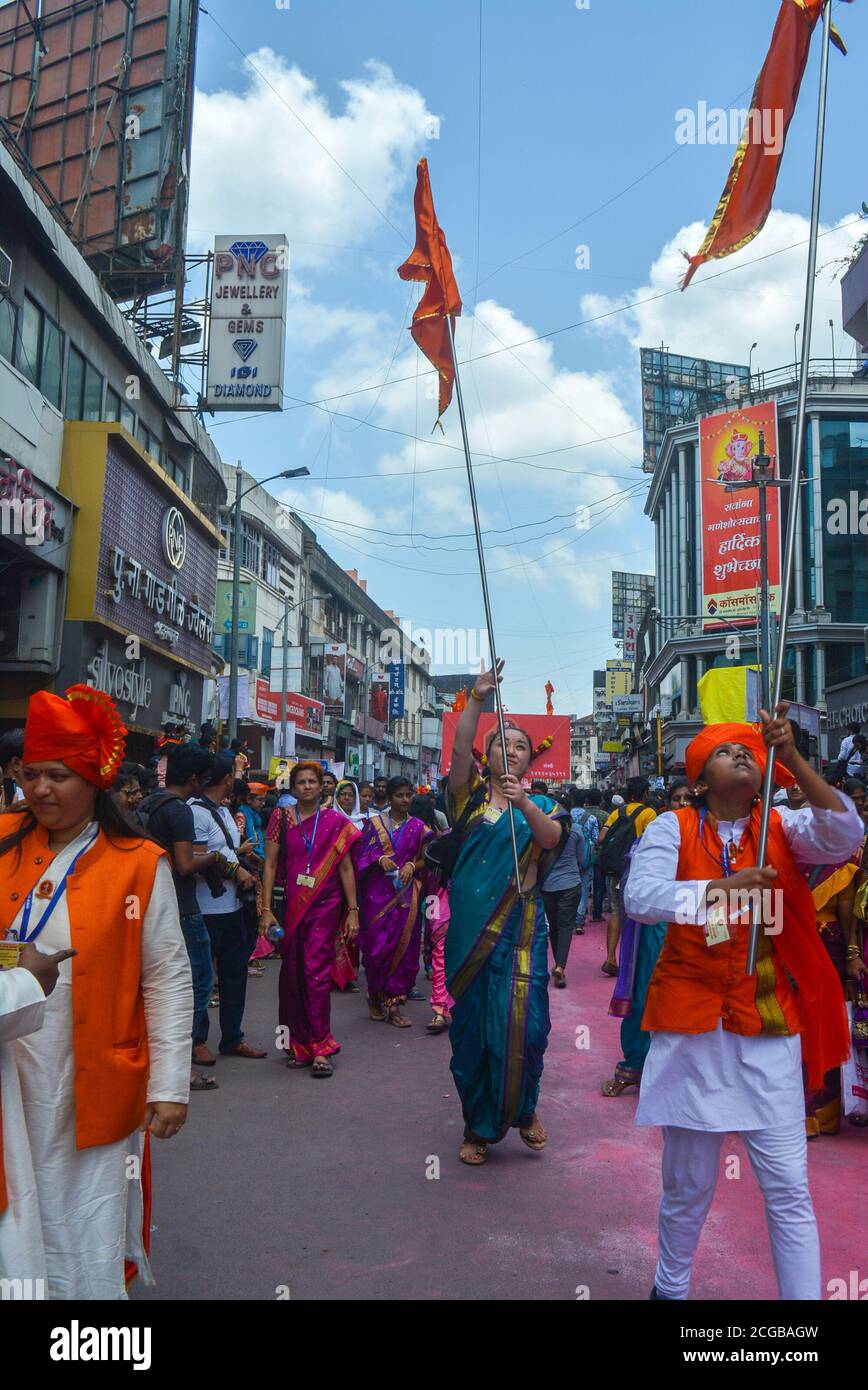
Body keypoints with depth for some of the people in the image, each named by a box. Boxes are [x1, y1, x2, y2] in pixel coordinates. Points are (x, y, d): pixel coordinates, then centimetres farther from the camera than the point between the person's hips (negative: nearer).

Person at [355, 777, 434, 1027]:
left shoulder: (418, 827, 8)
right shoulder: (374, 822, 6)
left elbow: (426, 859, 10)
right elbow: (361, 854, 3)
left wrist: (412, 866, -10)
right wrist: (380, 859, -15)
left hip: (406, 894, 1)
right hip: (378, 892, -1)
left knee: (403, 947, -2)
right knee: (377, 947, -4)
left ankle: (393, 1004, 5)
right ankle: (375, 996, 17)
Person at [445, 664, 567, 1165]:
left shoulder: (541, 805, 9)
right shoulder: (472, 794, 7)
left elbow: (552, 837, -12)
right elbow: (460, 748, -11)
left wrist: (525, 804, -29)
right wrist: (478, 699, -21)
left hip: (519, 928, 0)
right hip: (470, 926, 0)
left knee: (521, 1021, -6)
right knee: (471, 1024, 5)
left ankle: (523, 1109, 22)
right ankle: (478, 1128, 21)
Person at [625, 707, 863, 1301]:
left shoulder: (782, 827, 1)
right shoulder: (674, 828, -4)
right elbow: (640, 897, -19)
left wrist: (792, 757, -26)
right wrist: (724, 885, -30)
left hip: (770, 1028, 1)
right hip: (692, 1025, -1)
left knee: (789, 1187, 2)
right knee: (689, 1185, 13)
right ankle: (670, 1287, 37)